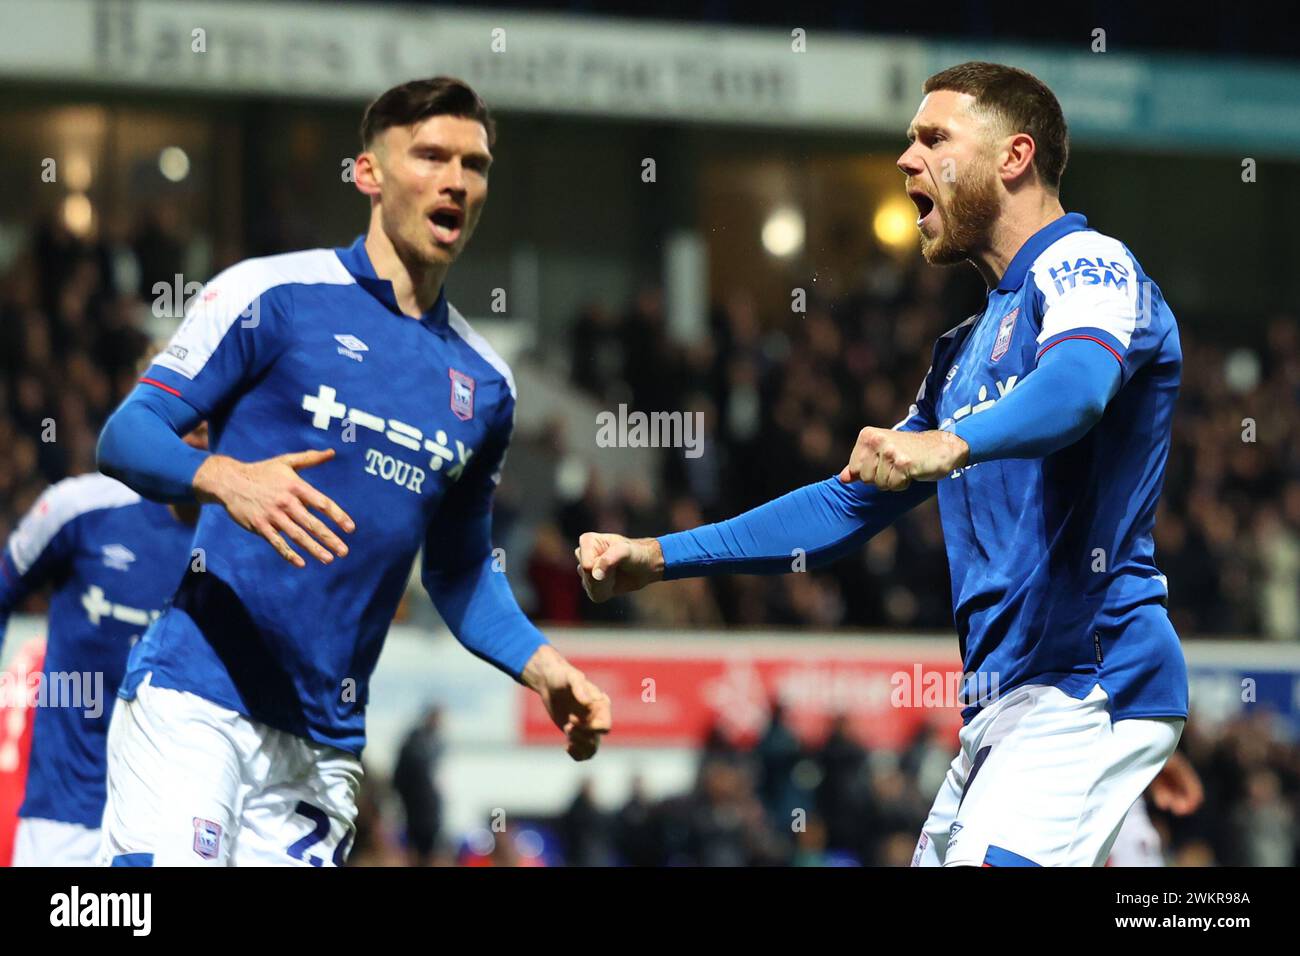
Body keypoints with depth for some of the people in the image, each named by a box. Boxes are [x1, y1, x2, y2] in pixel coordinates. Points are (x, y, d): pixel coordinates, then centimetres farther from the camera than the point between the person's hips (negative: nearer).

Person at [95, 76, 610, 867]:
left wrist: (543, 667, 8)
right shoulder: (274, 295, 0)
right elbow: (126, 436, -4)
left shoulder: (484, 383, 16)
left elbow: (459, 569, 25)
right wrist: (224, 478, -24)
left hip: (327, 741, 5)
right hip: (194, 704, -5)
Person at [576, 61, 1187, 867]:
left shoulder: (1086, 266, -4)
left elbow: (1076, 385, -28)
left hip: (1090, 684, -9)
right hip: (1002, 701, 10)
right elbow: (848, 505, 29)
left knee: (993, 860, -25)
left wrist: (948, 444, -47)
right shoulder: (966, 350, 26)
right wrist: (657, 558, 22)